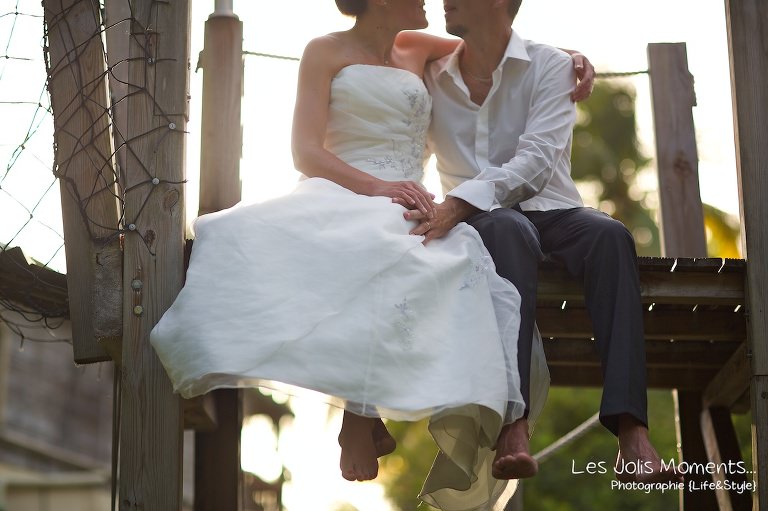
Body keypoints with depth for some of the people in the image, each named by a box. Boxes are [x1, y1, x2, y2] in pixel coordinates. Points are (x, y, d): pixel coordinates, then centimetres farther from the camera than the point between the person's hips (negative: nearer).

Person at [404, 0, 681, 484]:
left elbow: (536, 161, -15)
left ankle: (631, 430, -45)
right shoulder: (431, 76, 9)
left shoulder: (549, 65, 0)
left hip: (551, 211, 0)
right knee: (507, 228, -37)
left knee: (610, 234, -33)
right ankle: (513, 424, -52)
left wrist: (459, 203, -30)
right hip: (482, 220, 0)